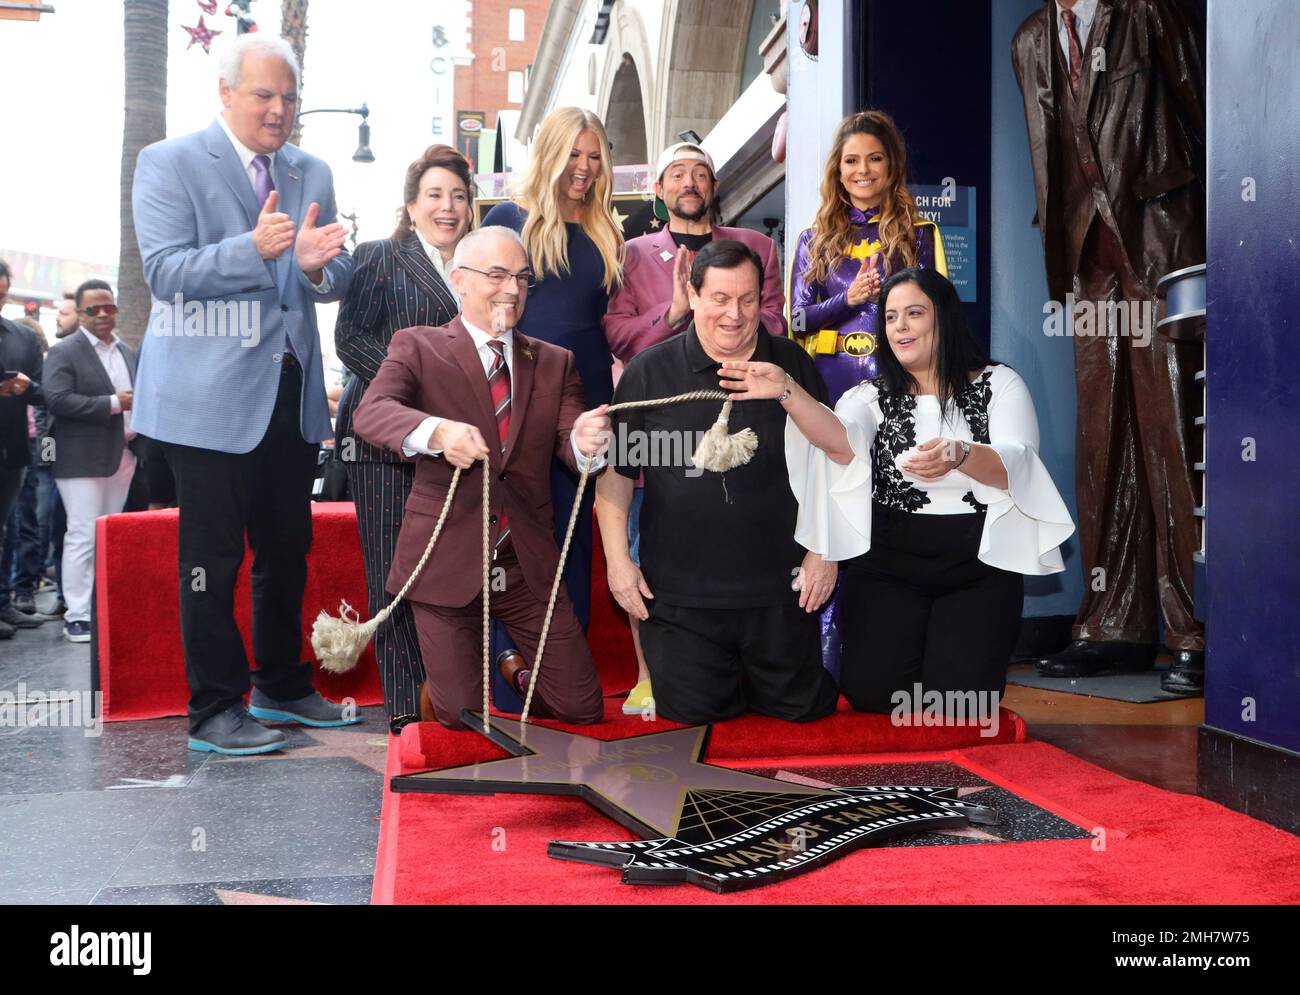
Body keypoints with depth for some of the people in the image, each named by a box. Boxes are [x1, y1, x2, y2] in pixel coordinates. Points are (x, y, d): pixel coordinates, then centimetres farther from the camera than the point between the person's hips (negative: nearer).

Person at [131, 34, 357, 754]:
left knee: (288, 547, 13)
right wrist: (254, 249, -25)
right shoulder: (169, 164, -2)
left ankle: (282, 686, 29)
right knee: (213, 556, -1)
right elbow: (165, 271, -12)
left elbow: (337, 280, 10)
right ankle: (214, 710, 10)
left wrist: (315, 265, -14)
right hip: (211, 395, -5)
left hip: (292, 391, 6)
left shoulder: (311, 174, 14)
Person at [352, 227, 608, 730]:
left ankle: (517, 673, 37)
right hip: (448, 562, -3)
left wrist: (586, 442, -28)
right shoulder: (417, 346, -1)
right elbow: (370, 413, -19)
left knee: (583, 708, 5)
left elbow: (574, 451, -3)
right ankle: (440, 682, 37)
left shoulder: (555, 363, 9)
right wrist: (436, 431, -39)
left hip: (528, 564, 3)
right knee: (460, 717, 2)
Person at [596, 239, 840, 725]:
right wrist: (618, 559, -4)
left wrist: (825, 550, 1)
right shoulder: (649, 371, -3)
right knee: (694, 711, 5)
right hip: (679, 590, -1)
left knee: (802, 707, 11)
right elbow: (615, 471, 2)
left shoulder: (793, 366, 1)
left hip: (779, 591, 1)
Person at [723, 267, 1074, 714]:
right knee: (871, 692, -13)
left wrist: (960, 455, -37)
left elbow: (1016, 465, -15)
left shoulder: (999, 384, 2)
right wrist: (787, 391, -37)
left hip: (981, 566, -1)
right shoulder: (873, 396, 5)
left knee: (958, 701, -14)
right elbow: (841, 441, -19)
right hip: (886, 566, 1)